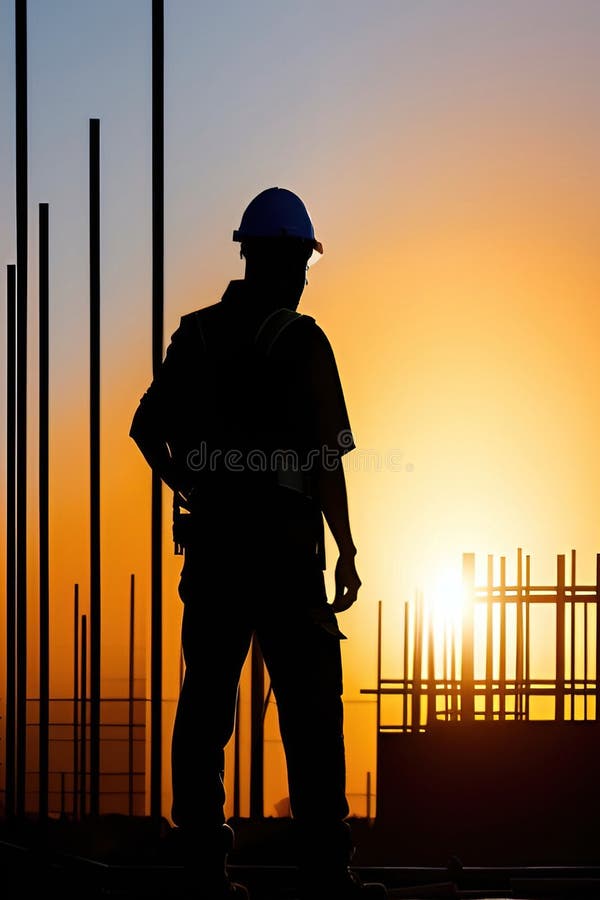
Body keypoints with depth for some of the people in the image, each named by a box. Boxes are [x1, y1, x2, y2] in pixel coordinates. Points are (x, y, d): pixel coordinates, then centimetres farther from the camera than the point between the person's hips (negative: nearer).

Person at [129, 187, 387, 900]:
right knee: (310, 712, -2)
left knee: (205, 702, 9)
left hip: (211, 546, 5)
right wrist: (345, 551, -7)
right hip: (283, 546, -5)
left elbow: (147, 428, 14)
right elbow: (325, 456, -12)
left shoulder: (196, 334, 7)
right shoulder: (301, 341, -8)